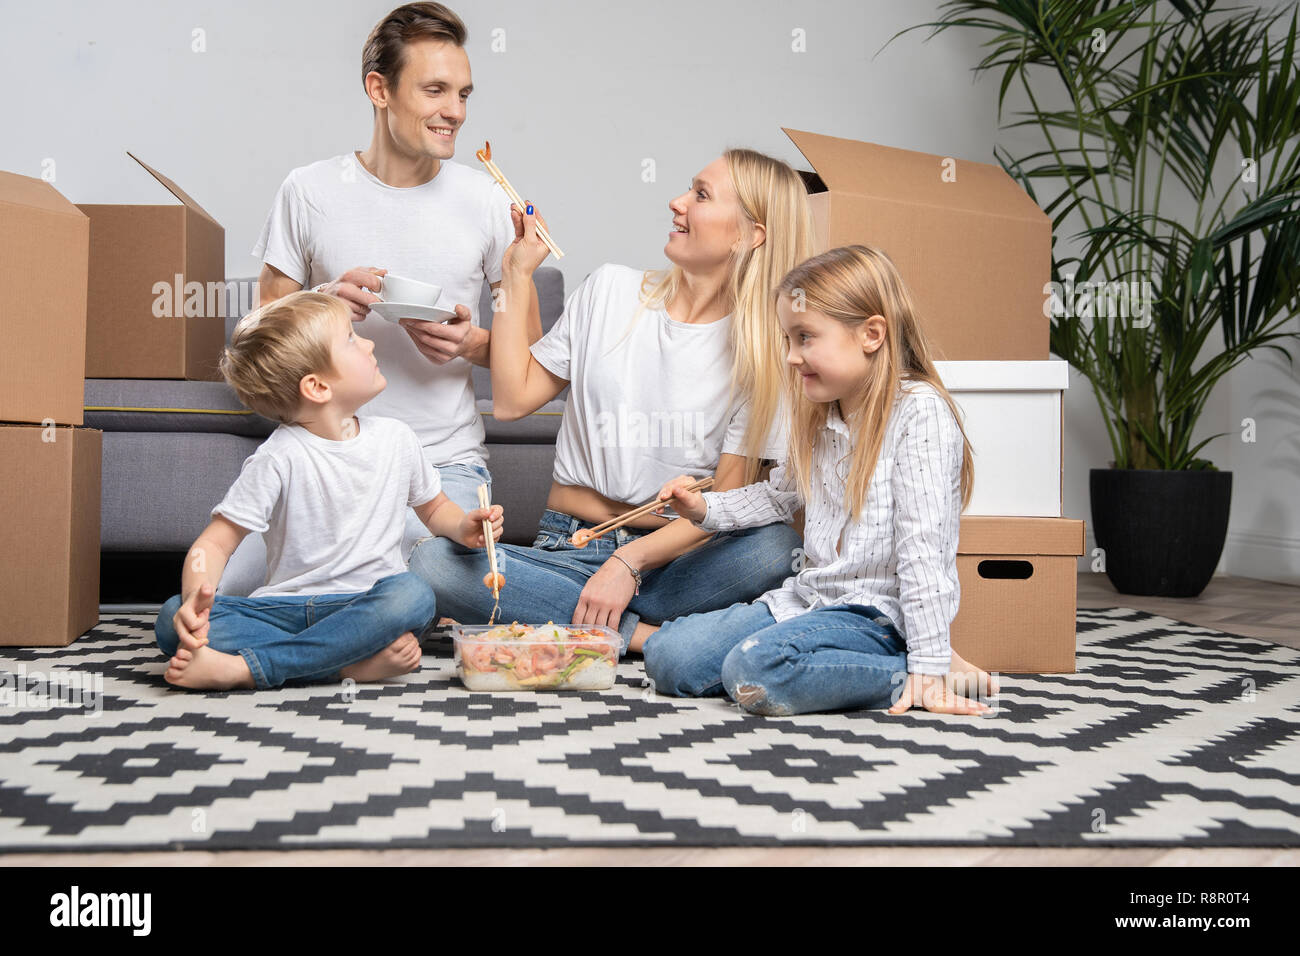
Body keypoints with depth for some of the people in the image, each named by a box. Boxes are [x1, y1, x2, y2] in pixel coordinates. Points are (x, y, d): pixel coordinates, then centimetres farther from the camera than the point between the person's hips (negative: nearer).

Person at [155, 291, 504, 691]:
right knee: (173, 619, -25)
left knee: (413, 594, -33)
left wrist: (463, 527, -2)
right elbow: (215, 542, -9)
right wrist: (195, 598, -31)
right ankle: (354, 662, -33)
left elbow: (433, 507, 22)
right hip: (287, 609, -2)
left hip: (367, 606, 2)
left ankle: (239, 668, -31)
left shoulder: (395, 438, 4)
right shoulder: (280, 459, -9)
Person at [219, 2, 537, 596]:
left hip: (443, 463, 0)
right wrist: (322, 303, -15)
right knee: (227, 593, -13)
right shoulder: (308, 191, 2)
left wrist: (471, 343, -14)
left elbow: (529, 346, 8)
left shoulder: (486, 201, 2)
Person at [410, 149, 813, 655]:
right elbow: (513, 399, 6)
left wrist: (631, 562, -19)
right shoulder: (609, 290, 6)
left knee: (778, 546, -34)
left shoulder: (761, 346, -1)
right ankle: (640, 633, -25)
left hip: (678, 558, -2)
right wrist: (516, 275, 5)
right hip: (569, 550, 3)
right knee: (429, 561, -26)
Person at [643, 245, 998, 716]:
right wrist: (705, 508, 12)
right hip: (806, 598, 8)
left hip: (874, 613, -8)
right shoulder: (822, 420, 12)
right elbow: (778, 495, 29)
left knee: (756, 671, -32)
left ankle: (925, 674, -13)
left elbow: (923, 546, -19)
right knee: (665, 655, -3)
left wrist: (929, 664, -21)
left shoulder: (919, 412, -14)